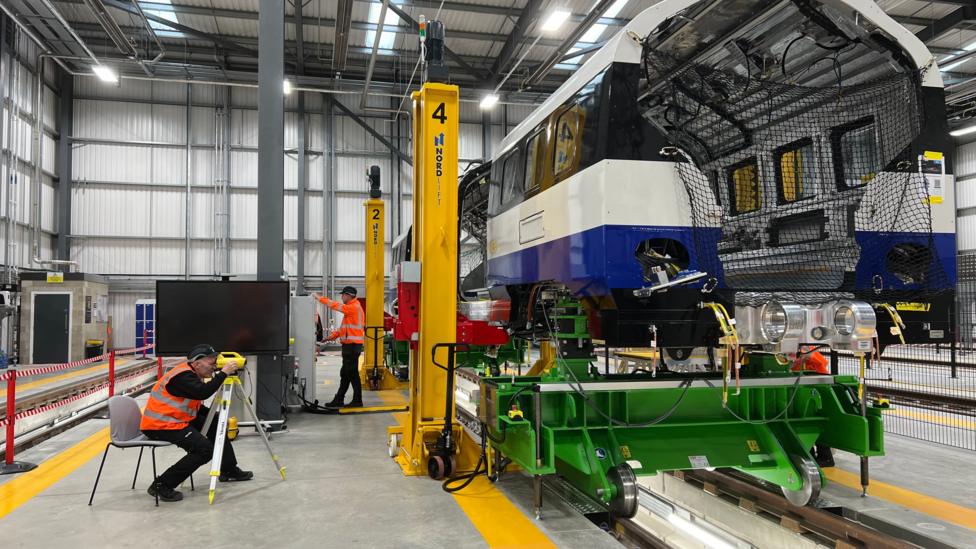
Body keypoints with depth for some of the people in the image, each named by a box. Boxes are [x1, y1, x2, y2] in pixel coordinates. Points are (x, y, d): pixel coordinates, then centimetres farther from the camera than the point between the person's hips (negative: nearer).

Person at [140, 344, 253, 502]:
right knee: (204, 449, -20)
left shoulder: (192, 374, 10)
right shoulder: (182, 376, -20)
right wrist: (223, 373, -30)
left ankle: (229, 470, 24)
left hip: (179, 419, 11)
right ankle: (161, 485, -13)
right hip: (160, 425, -11)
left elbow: (196, 405, 19)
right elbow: (203, 392, -38)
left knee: (216, 425, 13)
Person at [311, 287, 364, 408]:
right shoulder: (350, 308, 19)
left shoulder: (354, 307, -13)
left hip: (352, 345, -10)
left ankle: (357, 401, 0)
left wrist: (319, 297, -9)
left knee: (352, 374, -6)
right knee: (345, 374, 14)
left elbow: (335, 305, -18)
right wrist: (332, 336, 12)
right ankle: (338, 400, 20)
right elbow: (344, 327, 22)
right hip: (349, 345, 10)